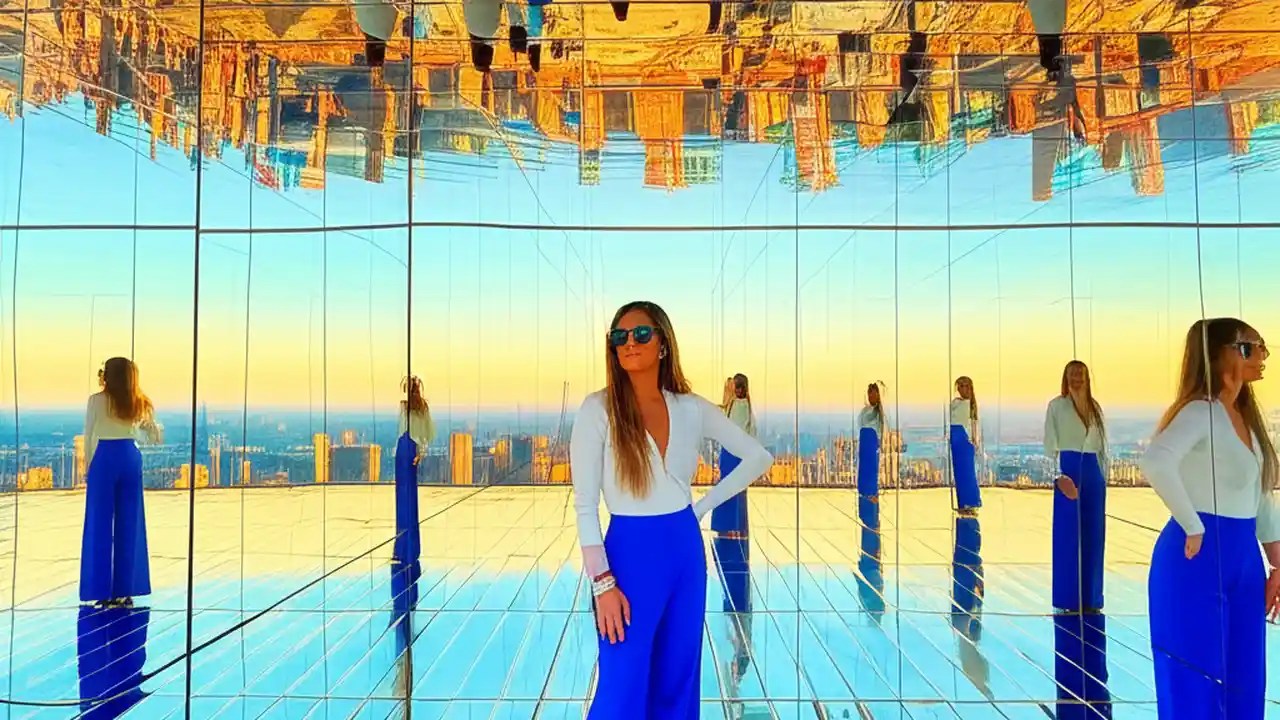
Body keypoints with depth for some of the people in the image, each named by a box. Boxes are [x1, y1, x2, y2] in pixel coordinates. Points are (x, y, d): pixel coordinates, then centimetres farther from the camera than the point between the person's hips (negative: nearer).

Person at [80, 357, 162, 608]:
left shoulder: (97, 400, -4)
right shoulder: (140, 403, 8)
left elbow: (88, 436, -4)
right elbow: (155, 437, 14)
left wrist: (87, 467, 6)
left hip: (105, 459, -4)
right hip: (131, 458, 4)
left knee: (100, 525, 3)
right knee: (130, 525, 7)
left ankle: (104, 592, 5)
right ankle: (125, 590, 10)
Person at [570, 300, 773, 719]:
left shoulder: (691, 408, 0)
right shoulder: (599, 408, -10)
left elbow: (759, 457, 10)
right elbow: (584, 505, -11)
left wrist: (703, 506, 4)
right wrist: (603, 584, -16)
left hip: (686, 551, 4)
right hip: (631, 553, -4)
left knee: (678, 684, 16)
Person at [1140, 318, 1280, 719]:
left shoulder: (1247, 416, 12)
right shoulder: (1200, 411, -16)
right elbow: (1155, 463, -36)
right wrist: (1193, 529, -26)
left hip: (1243, 559, 9)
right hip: (1199, 558, -9)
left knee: (1244, 684, 15)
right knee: (1198, 684, 1)